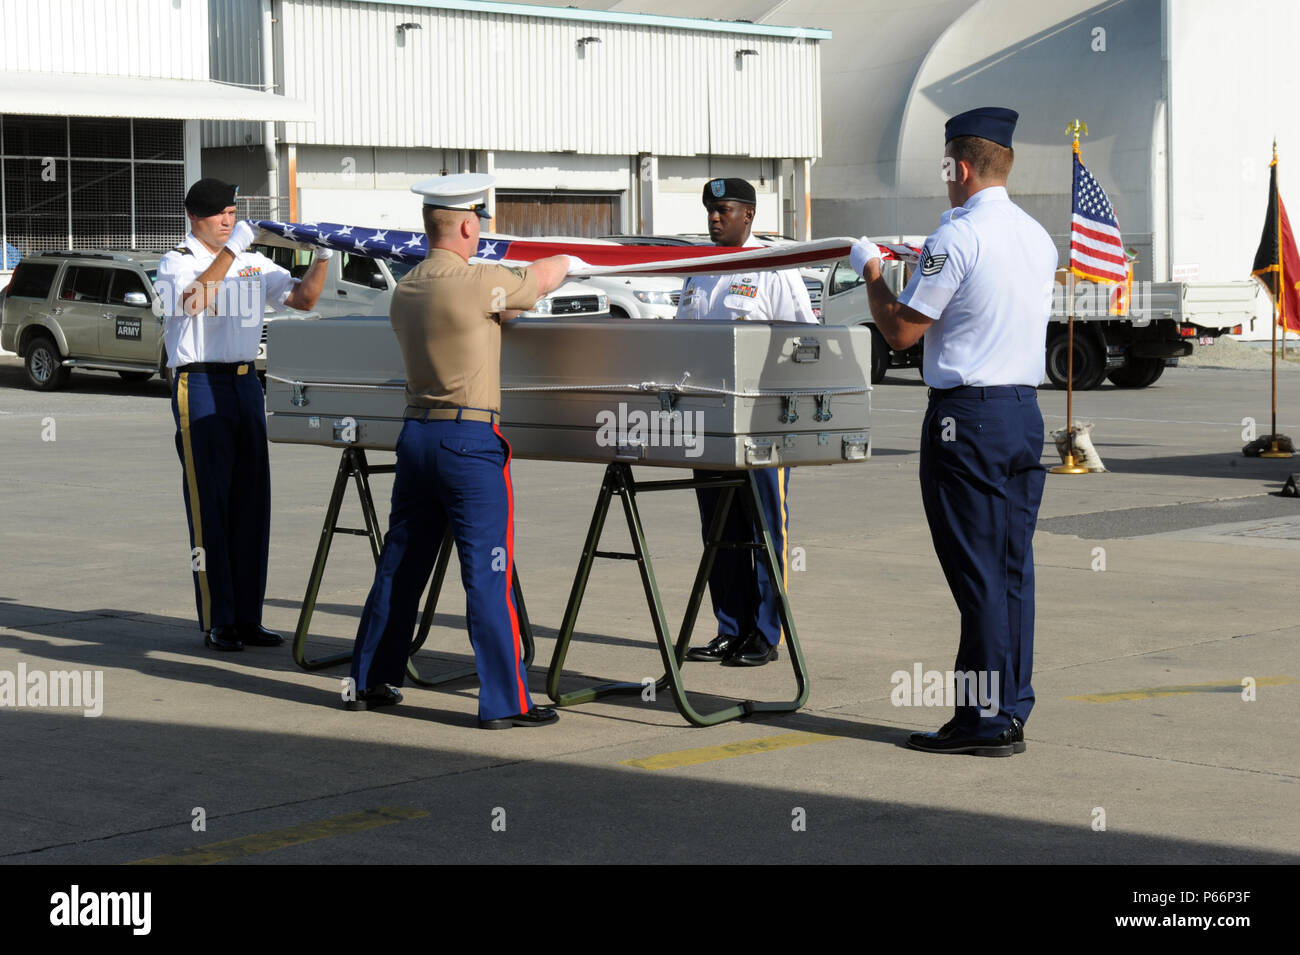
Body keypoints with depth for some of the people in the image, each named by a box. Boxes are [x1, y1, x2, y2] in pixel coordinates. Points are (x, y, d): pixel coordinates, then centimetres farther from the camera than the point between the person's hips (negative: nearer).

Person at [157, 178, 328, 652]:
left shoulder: (254, 262, 14)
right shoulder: (177, 262, -2)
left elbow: (303, 298, 10)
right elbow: (195, 299, -23)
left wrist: (321, 258, -5)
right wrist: (231, 249, -27)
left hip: (246, 382, 6)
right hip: (200, 386, -6)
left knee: (251, 503, 6)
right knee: (209, 505, -4)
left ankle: (247, 617, 12)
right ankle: (217, 622, 0)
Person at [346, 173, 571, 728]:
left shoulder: (404, 291, 8)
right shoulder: (477, 283, -14)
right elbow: (548, 274, 1)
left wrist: (499, 311, 29)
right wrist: (563, 261, 22)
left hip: (416, 434, 7)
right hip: (470, 439, -7)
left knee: (400, 563, 16)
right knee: (487, 573, -5)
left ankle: (369, 683, 24)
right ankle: (504, 702, -3)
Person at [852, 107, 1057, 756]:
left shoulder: (956, 239, -14)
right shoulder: (1038, 238, 11)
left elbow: (900, 331, -10)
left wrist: (870, 271, 6)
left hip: (967, 416, -8)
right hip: (1026, 410, 8)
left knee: (976, 572, -4)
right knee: (1013, 568, 10)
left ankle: (984, 720, -1)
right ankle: (1011, 710, 14)